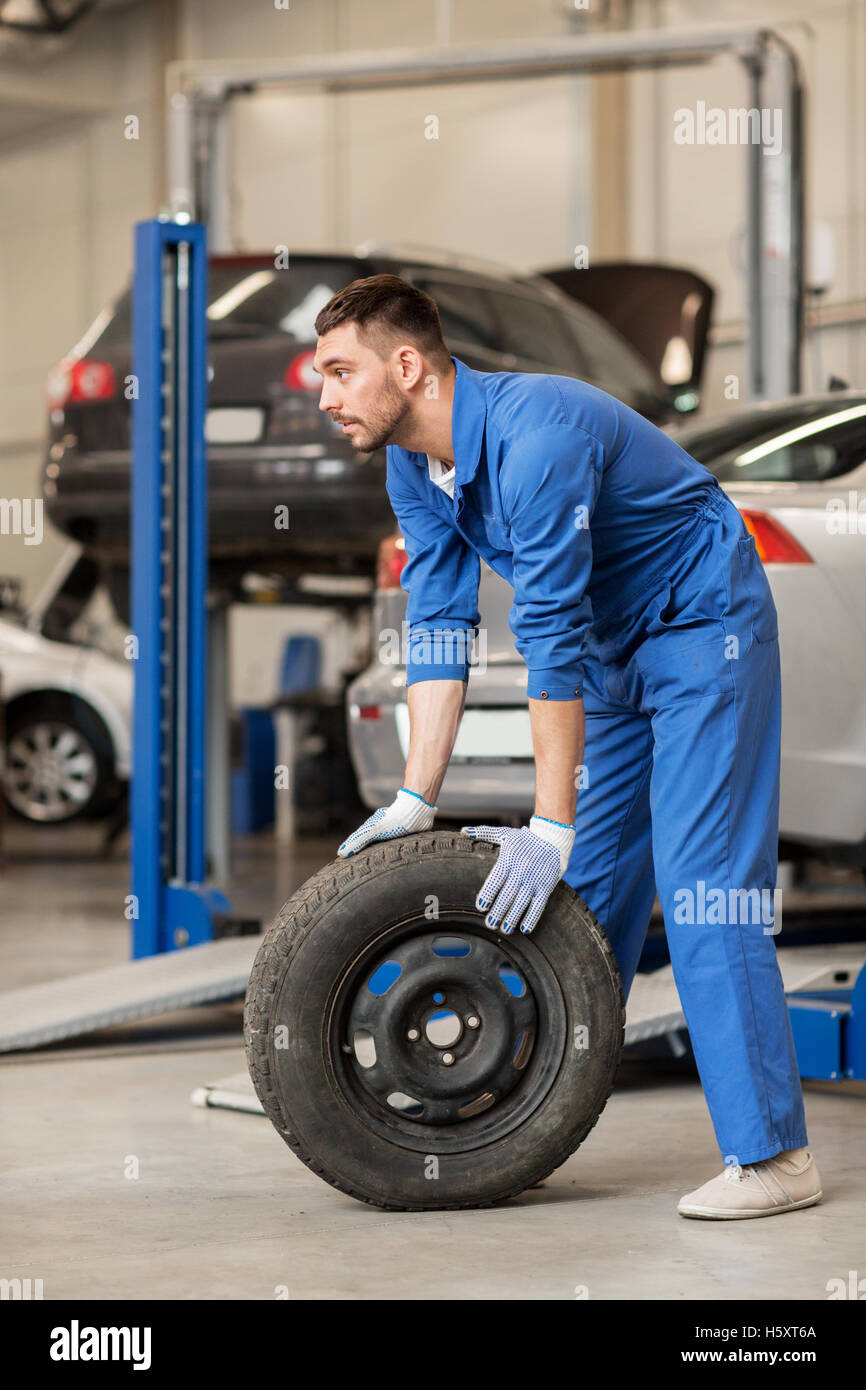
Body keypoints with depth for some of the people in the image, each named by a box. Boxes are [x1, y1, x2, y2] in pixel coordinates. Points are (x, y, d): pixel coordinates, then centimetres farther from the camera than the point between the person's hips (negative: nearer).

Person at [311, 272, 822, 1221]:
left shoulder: (534, 436, -31)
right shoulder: (413, 470, -4)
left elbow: (551, 640, -31)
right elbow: (439, 631, -2)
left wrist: (550, 829, -29)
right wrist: (415, 801, -8)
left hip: (704, 627, -9)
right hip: (612, 653, 9)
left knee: (699, 882, -15)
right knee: (582, 891, 9)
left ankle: (770, 1154, -13)